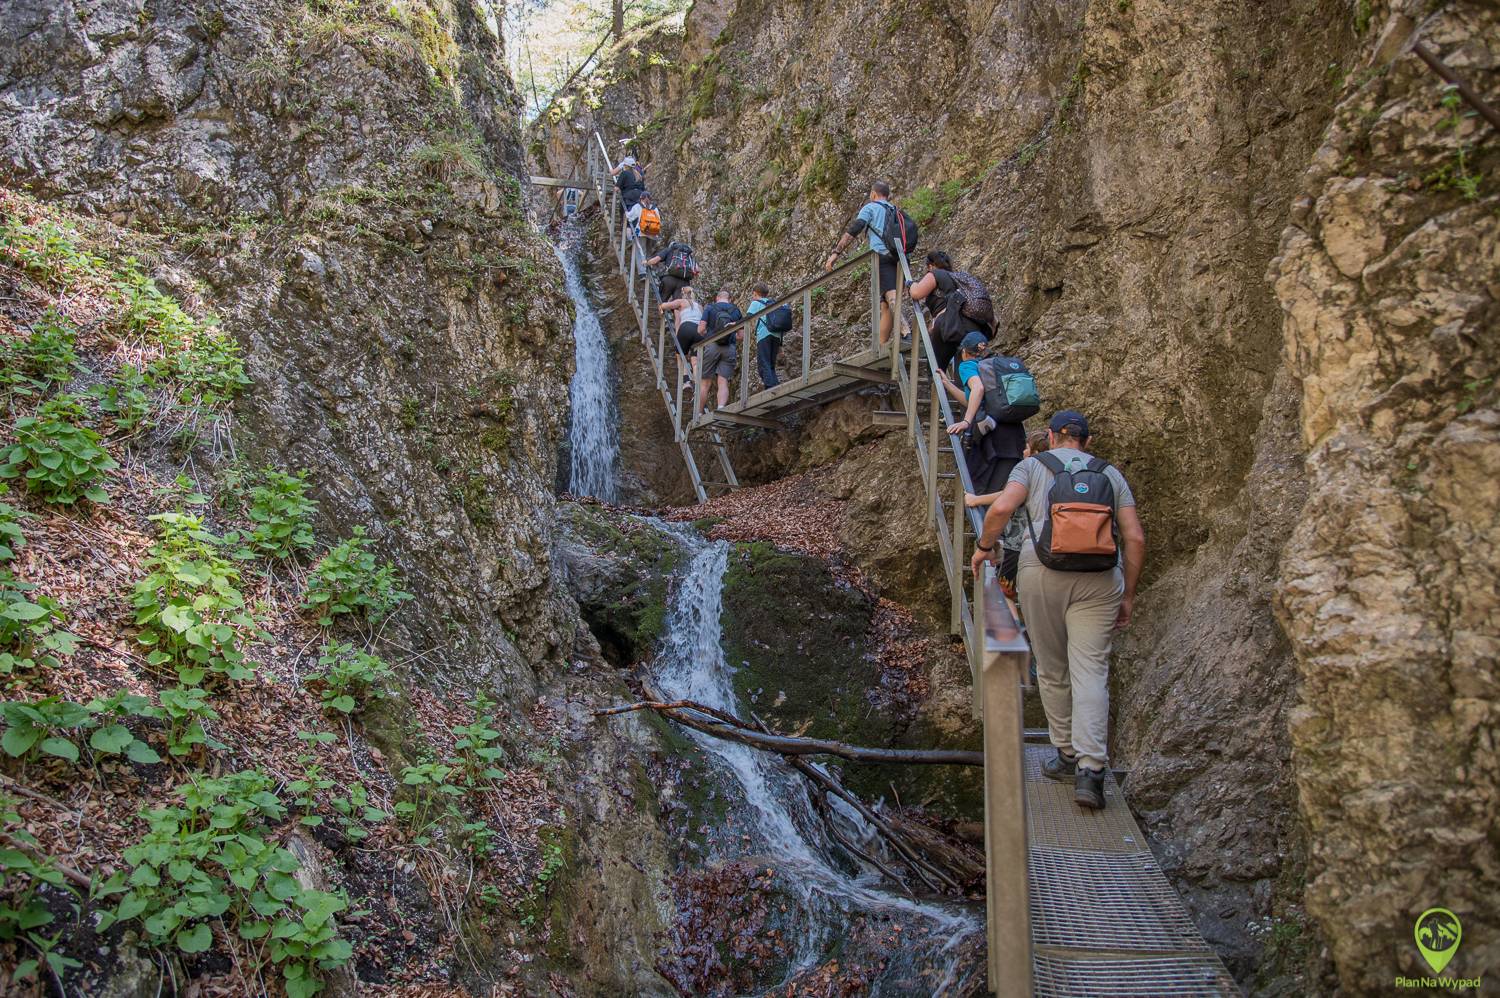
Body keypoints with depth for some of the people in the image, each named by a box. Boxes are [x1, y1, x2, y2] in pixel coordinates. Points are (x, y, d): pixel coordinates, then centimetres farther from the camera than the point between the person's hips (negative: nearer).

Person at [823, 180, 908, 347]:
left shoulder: (871, 207, 11)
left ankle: (906, 332, -46)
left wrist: (835, 253, -5)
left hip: (882, 256, -6)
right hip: (899, 258, 6)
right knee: (885, 304, 9)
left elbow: (853, 230, -2)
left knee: (891, 297, -24)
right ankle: (881, 345, 10)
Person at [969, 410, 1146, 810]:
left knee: (1052, 670, 12)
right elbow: (1135, 538, 8)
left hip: (1042, 574, -1)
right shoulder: (1110, 474, 16)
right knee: (1091, 671, -2)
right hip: (1098, 580, 1)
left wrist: (984, 546, 7)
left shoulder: (1033, 466, 10)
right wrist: (1128, 595, 15)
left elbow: (1002, 507, -9)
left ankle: (1067, 754, 21)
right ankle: (1090, 769, -12)